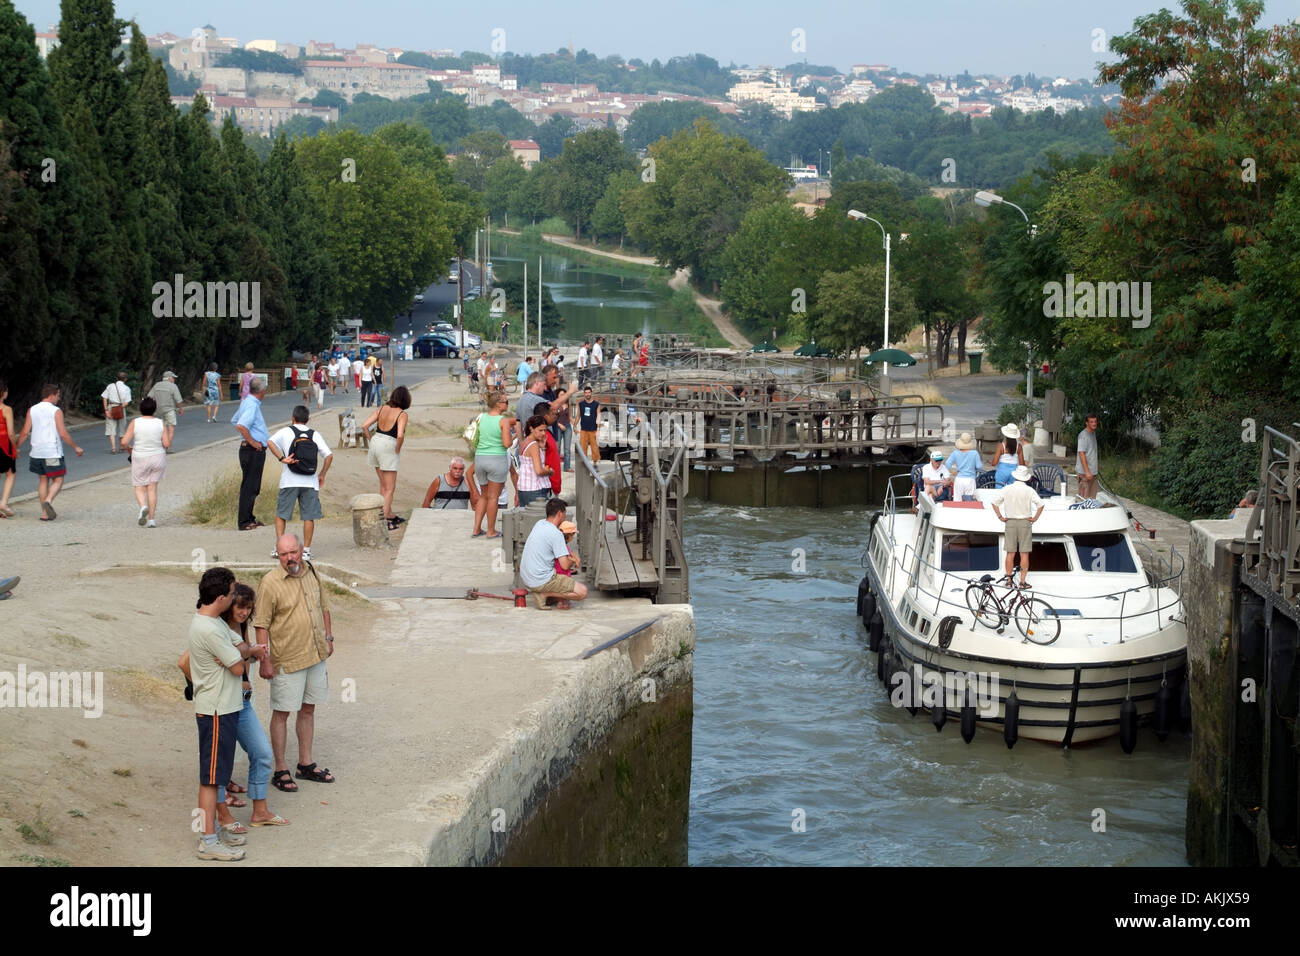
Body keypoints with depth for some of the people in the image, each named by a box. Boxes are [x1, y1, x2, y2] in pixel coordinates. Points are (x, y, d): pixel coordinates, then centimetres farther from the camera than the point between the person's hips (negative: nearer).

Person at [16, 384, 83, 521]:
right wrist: (76, 447, -2)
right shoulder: (56, 411, -8)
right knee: (58, 480, 4)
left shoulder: (32, 410, 5)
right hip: (53, 453, -5)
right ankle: (48, 500, -22)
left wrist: (16, 447, 14)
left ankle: (45, 512, 11)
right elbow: (63, 433, -13)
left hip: (37, 452, 5)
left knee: (43, 480, 14)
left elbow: (25, 432, 2)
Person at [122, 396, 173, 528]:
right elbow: (167, 444, -9)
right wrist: (170, 433, 9)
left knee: (139, 488, 12)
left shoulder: (135, 423, -10)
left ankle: (143, 507, -18)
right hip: (158, 458, 1)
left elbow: (124, 442, -13)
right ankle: (151, 519, 6)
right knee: (152, 488, 9)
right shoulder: (161, 423, -7)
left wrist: (129, 449, 8)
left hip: (140, 459, -1)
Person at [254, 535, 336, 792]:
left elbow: (323, 606, 18)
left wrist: (328, 637, 15)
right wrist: (265, 660, -16)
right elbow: (261, 625, -14)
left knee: (308, 709, 14)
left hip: (316, 654, 6)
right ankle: (280, 771, 9)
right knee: (282, 712, 2)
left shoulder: (311, 572, 3)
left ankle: (306, 765, 25)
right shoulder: (270, 583, -16)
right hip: (287, 660, -6)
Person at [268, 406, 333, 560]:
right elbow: (329, 455, 1)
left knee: (281, 514, 10)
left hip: (289, 482, -1)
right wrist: (322, 475, 9)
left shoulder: (286, 432, 3)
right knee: (309, 517, 5)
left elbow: (270, 443, -14)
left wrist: (282, 459, -14)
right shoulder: (314, 434, 7)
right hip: (310, 482, 1)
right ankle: (306, 550, 3)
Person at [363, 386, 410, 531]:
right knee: (390, 488, 4)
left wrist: (372, 440, 11)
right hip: (388, 448, -6)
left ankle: (391, 516, 30)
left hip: (375, 443, 6)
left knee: (383, 485, 19)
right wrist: (398, 449, -8)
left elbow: (365, 426, 1)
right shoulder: (402, 414, -11)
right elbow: (400, 435, -25)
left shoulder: (382, 409, 5)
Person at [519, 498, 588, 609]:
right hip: (541, 581, -10)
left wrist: (571, 557, 12)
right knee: (582, 591, -10)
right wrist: (573, 562, 5)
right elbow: (565, 565, -18)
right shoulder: (556, 534, -19)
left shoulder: (540, 524, 7)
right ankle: (544, 594, -8)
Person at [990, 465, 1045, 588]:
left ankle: (1008, 579, 11)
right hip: (1025, 523, -2)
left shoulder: (1007, 489, -1)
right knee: (1024, 554, 1)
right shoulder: (1029, 490, -8)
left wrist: (1000, 517, 5)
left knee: (1010, 553, 9)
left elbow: (995, 502, 0)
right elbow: (1040, 504, -15)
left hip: (1010, 522, 2)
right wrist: (1035, 518, -5)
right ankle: (1022, 581, -1)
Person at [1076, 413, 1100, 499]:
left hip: (1093, 472, 9)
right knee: (1084, 498, -7)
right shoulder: (1083, 435, -14)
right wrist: (1087, 471, -23)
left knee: (1092, 498, 10)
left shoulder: (1093, 433, 14)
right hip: (1085, 472, -9)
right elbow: (1081, 453, -19)